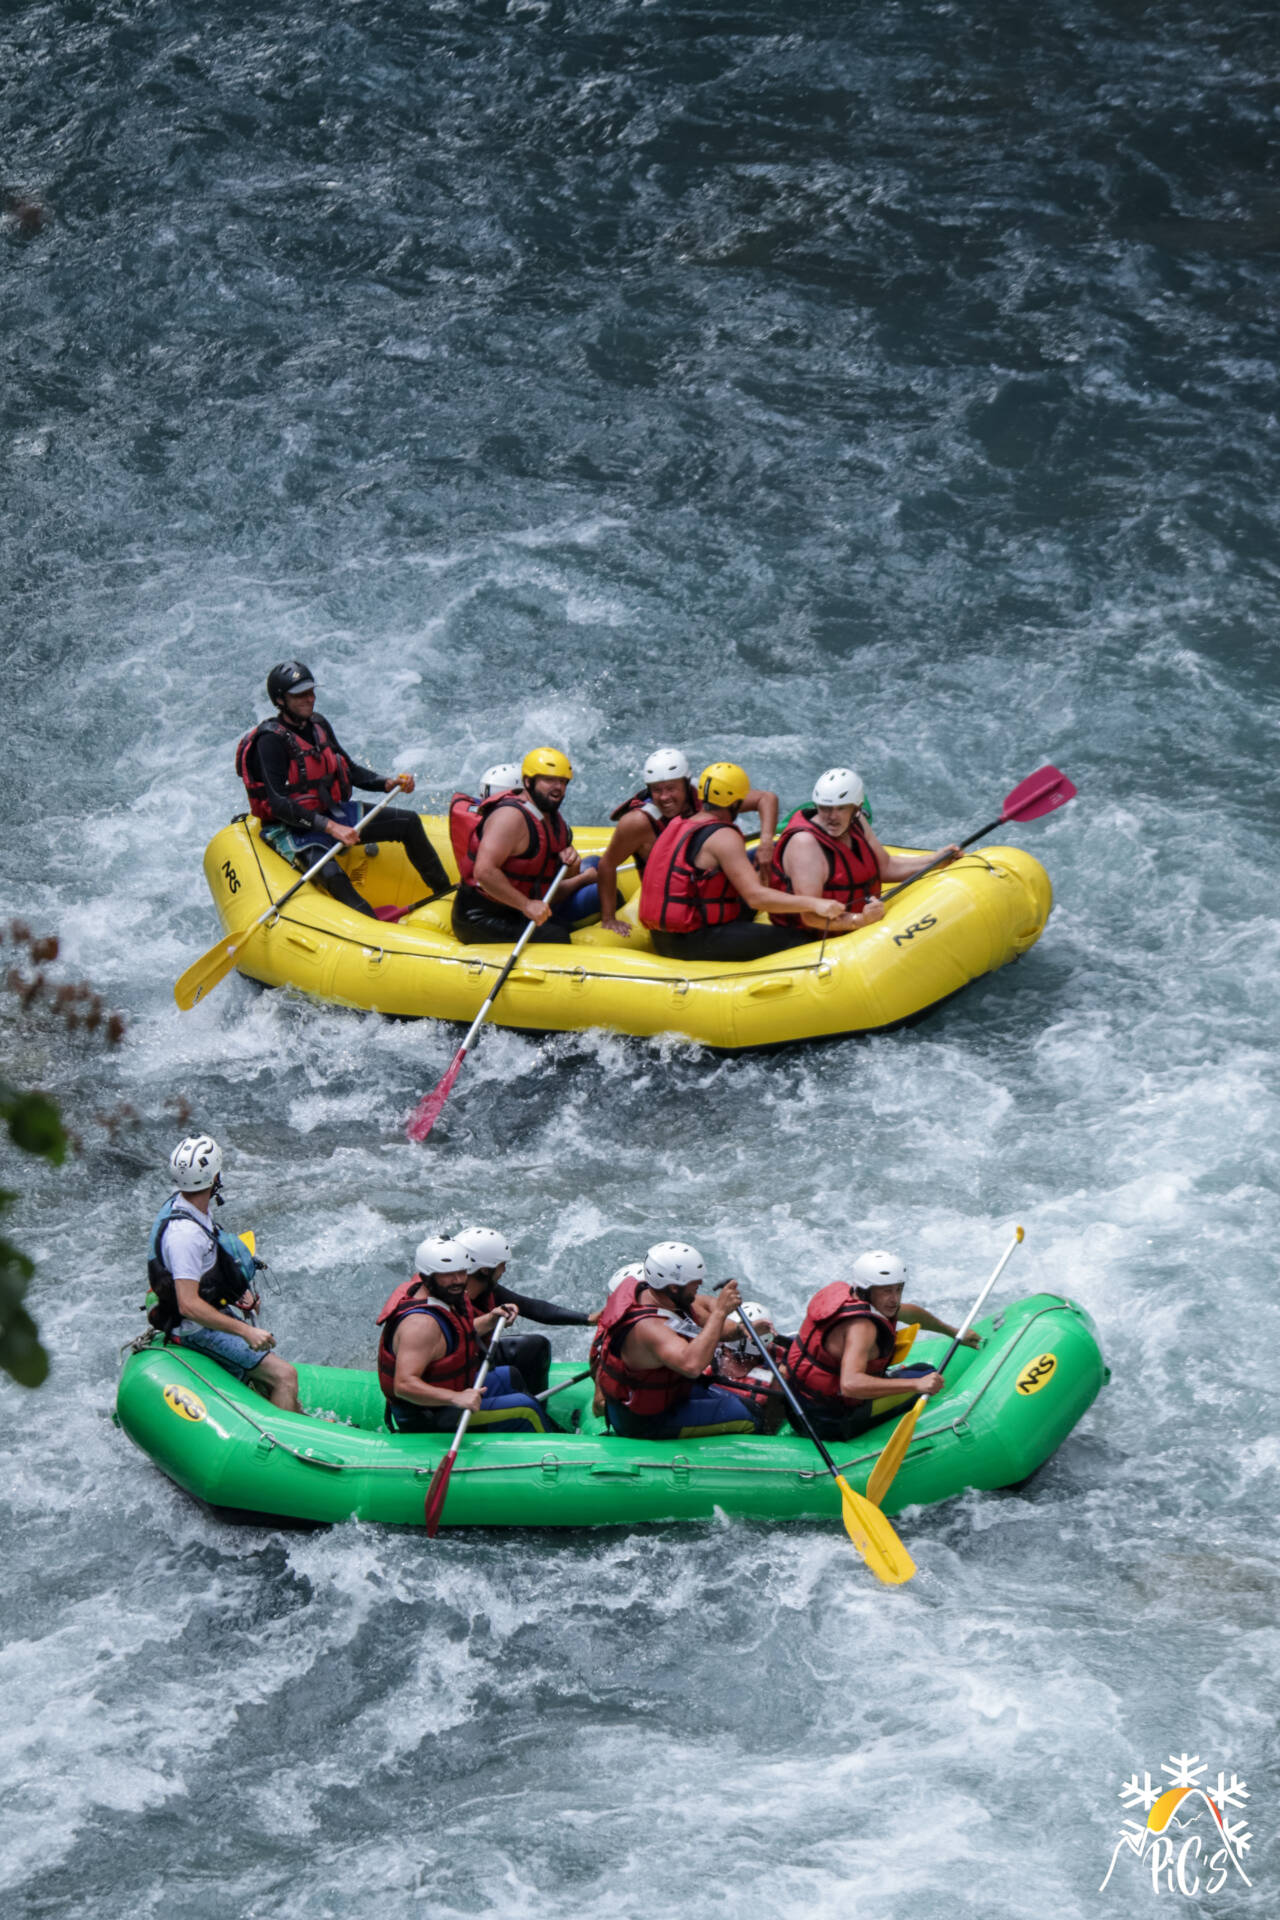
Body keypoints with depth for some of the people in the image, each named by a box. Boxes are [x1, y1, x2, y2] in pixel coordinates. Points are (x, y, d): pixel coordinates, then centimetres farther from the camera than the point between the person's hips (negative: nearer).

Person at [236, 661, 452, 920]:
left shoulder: (318, 725, 6)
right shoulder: (271, 740, -19)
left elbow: (348, 769, 18)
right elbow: (279, 803, -24)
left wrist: (387, 782, 0)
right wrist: (329, 827, -30)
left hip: (331, 813, 8)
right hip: (292, 830, -8)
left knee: (409, 822, 2)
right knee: (332, 875, -37)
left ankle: (446, 894, 14)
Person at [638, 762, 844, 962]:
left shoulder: (677, 826, 15)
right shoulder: (724, 838, -13)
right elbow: (756, 897, -20)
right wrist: (813, 904, -22)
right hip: (694, 943, -10)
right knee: (802, 940, -11)